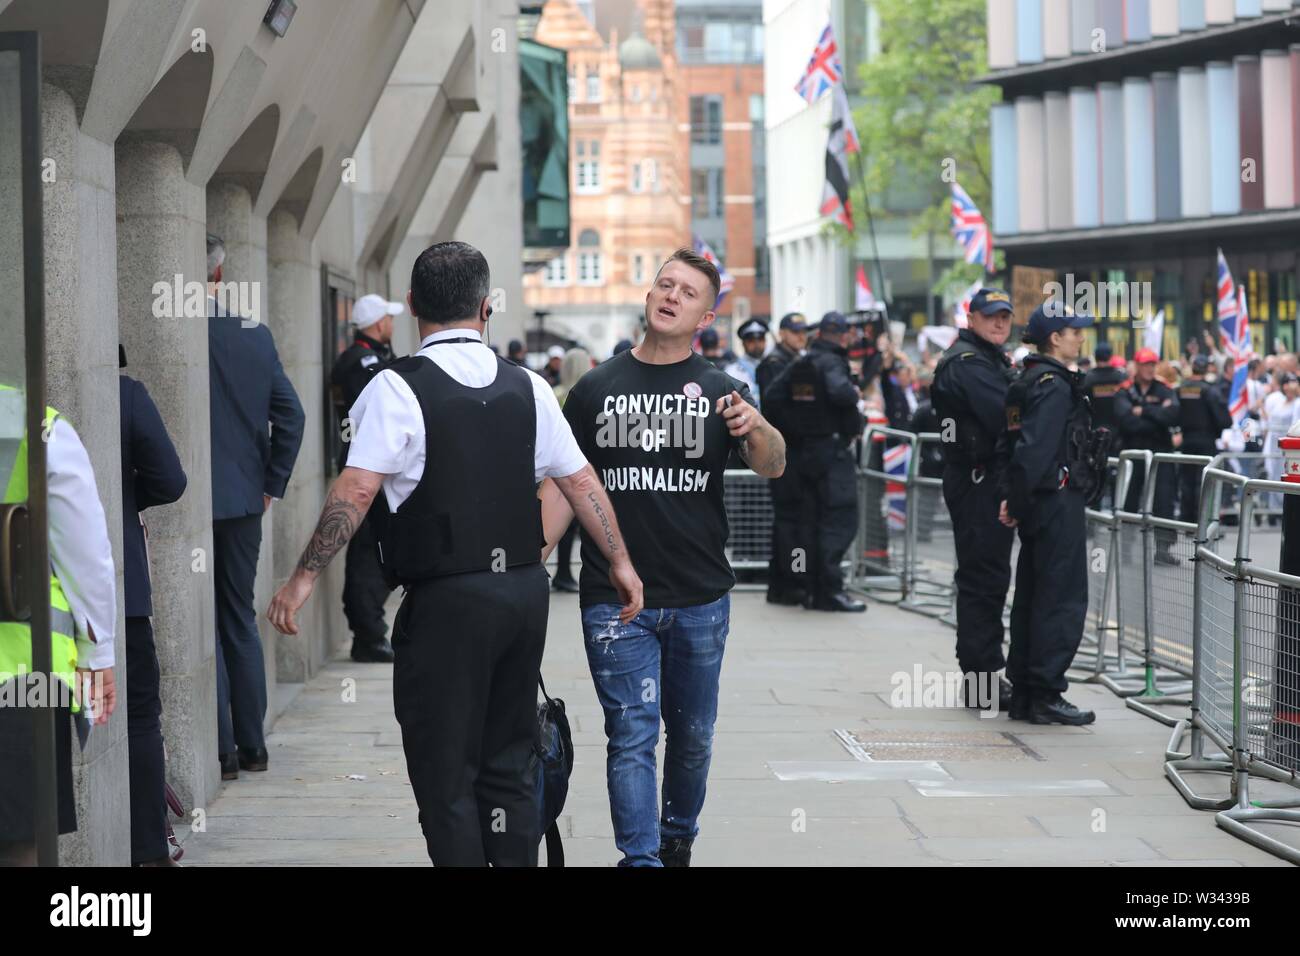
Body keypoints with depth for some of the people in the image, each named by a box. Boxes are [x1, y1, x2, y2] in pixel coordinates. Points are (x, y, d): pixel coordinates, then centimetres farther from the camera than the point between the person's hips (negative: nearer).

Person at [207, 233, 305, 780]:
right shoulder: (256, 335, 4)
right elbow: (291, 414, 5)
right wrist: (271, 484, 11)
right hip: (245, 501, 5)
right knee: (241, 621, 14)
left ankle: (220, 751, 0)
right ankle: (252, 745, 17)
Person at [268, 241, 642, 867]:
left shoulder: (398, 388, -9)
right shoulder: (527, 387, 7)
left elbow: (356, 490, -17)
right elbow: (581, 481, 12)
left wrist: (305, 576, -14)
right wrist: (620, 563, 21)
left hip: (447, 600, -5)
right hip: (525, 588, 6)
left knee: (445, 772, 1)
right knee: (510, 763, 16)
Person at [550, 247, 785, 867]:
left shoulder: (719, 390, 3)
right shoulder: (597, 388, 5)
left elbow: (773, 468, -11)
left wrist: (756, 428, -33)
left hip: (700, 600, 1)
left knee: (692, 737, 13)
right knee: (632, 737, -7)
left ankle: (677, 841, 33)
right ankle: (640, 859, -7)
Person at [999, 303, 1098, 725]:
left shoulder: (1027, 381, 15)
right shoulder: (1055, 385, -15)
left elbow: (1011, 445, 15)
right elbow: (1033, 449, -23)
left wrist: (1012, 498, 9)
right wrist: (1019, 502, -16)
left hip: (1039, 503, 10)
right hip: (1059, 501, -10)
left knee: (1031, 596, 12)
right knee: (1063, 599, -5)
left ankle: (1023, 694, 17)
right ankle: (1046, 694, -4)